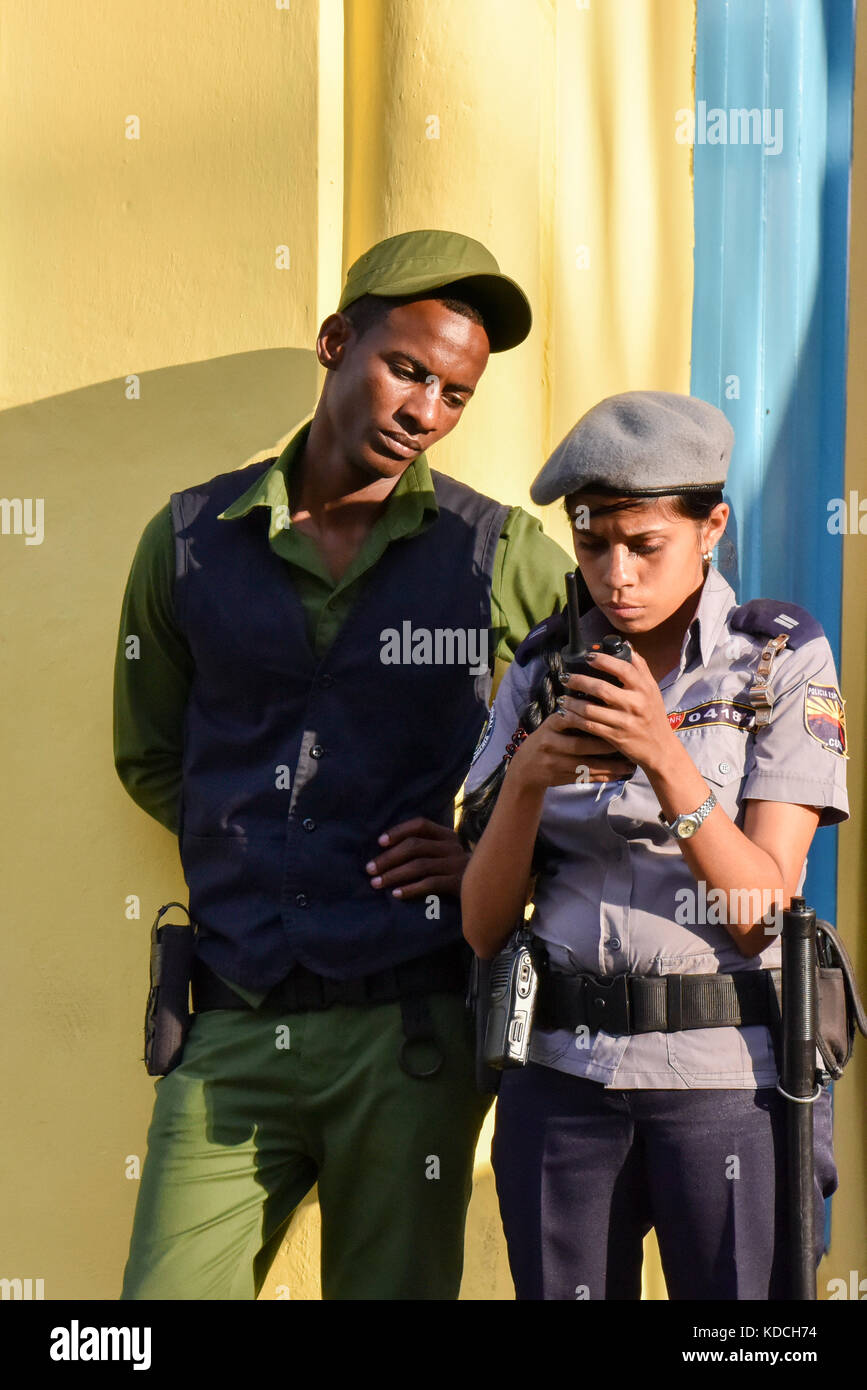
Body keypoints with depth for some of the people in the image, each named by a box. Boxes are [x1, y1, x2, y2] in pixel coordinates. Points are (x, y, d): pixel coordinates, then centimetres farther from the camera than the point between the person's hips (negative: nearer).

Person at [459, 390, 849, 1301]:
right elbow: (482, 928, 2)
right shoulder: (542, 672, 7)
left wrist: (665, 756, -21)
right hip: (559, 1068, 3)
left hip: (728, 1072, -2)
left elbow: (761, 905, -9)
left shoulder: (782, 661, 0)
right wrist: (526, 780, -15)